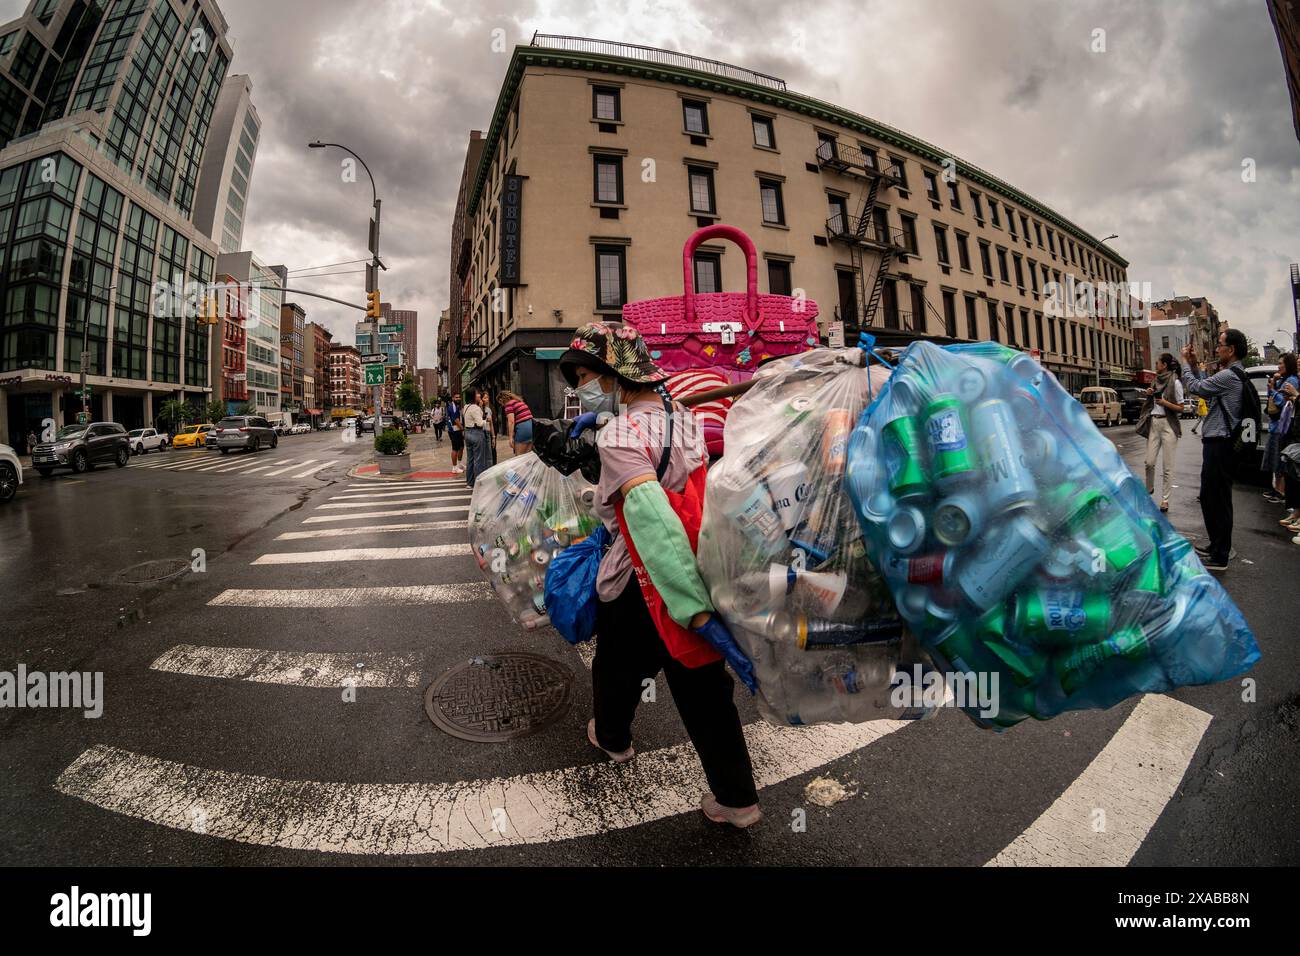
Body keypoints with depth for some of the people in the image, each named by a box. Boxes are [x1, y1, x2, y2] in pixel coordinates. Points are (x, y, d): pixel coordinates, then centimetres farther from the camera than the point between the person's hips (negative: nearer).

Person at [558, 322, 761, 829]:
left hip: (636, 584, -5)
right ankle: (737, 798, 32)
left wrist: (699, 615, -40)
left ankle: (611, 738, 55)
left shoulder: (617, 435, -23)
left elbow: (649, 516, -37)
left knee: (617, 669, 26)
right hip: (703, 572, 6)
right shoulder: (686, 413, 0)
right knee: (702, 684, 20)